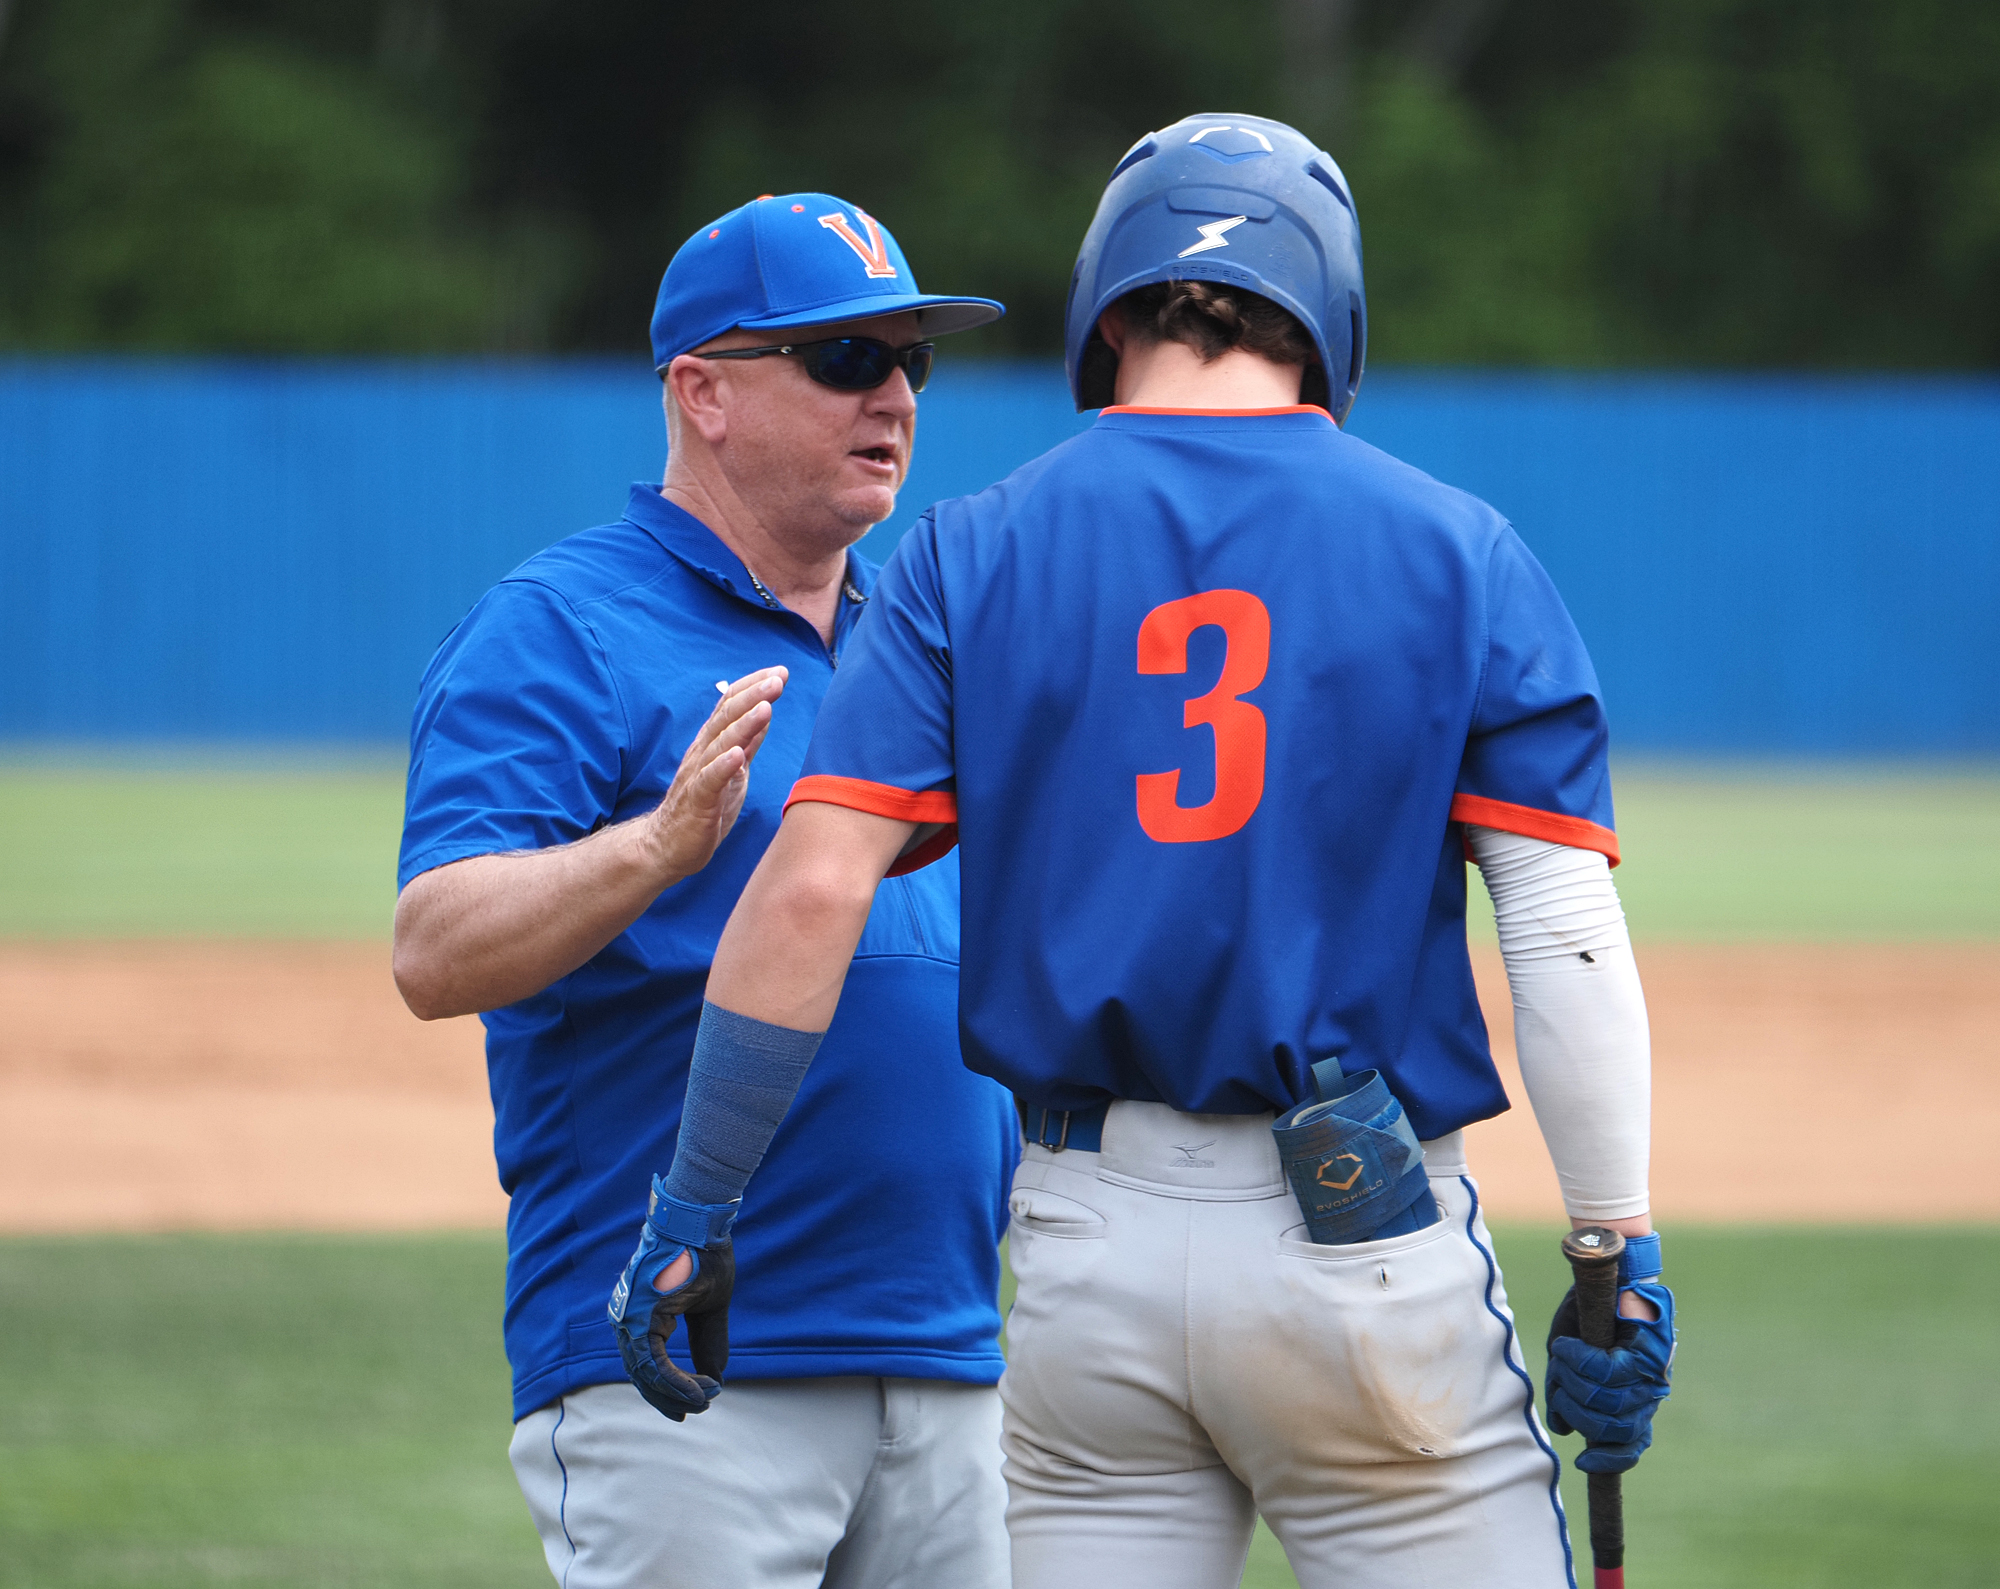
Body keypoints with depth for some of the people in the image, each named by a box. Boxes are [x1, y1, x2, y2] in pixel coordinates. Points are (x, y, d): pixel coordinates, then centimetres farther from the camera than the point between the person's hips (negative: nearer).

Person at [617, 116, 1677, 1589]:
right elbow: (1569, 931, -6)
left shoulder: (976, 554, 4)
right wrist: (1620, 1263, -4)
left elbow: (811, 889, -6)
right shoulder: (1458, 550, 2)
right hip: (1367, 1246, -2)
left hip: (1091, 1242, 2)